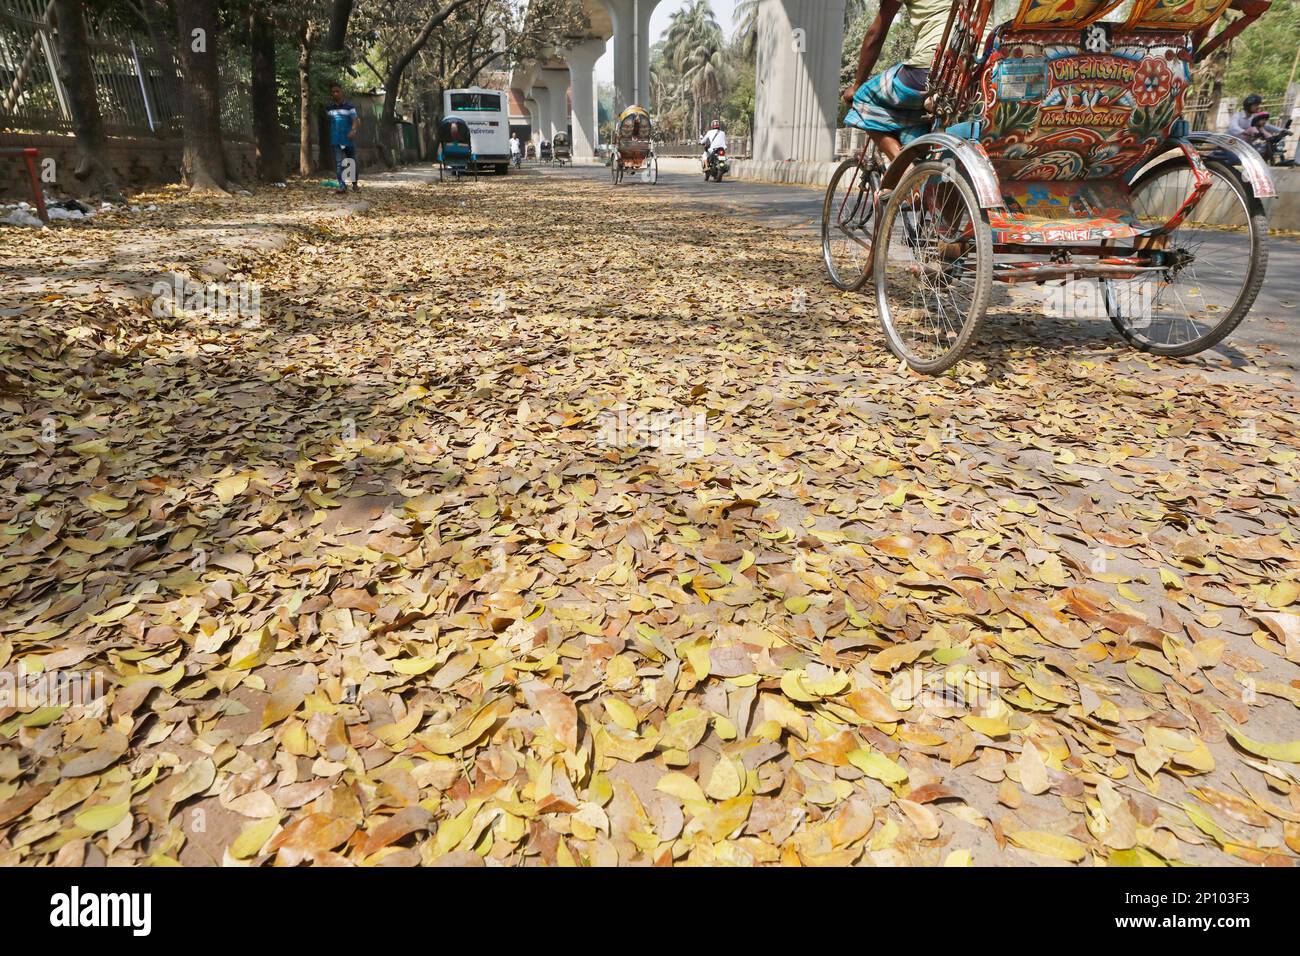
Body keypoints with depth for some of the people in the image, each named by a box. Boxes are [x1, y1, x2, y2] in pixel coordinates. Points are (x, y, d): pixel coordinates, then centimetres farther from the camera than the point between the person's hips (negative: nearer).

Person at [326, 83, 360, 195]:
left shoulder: (349, 106, -5)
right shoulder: (329, 108, 7)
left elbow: (355, 120, -15)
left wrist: (353, 130, -32)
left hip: (349, 140, -2)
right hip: (336, 140, 2)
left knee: (352, 162, 11)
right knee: (339, 163, -11)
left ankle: (354, 184, 31)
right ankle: (342, 187, -19)